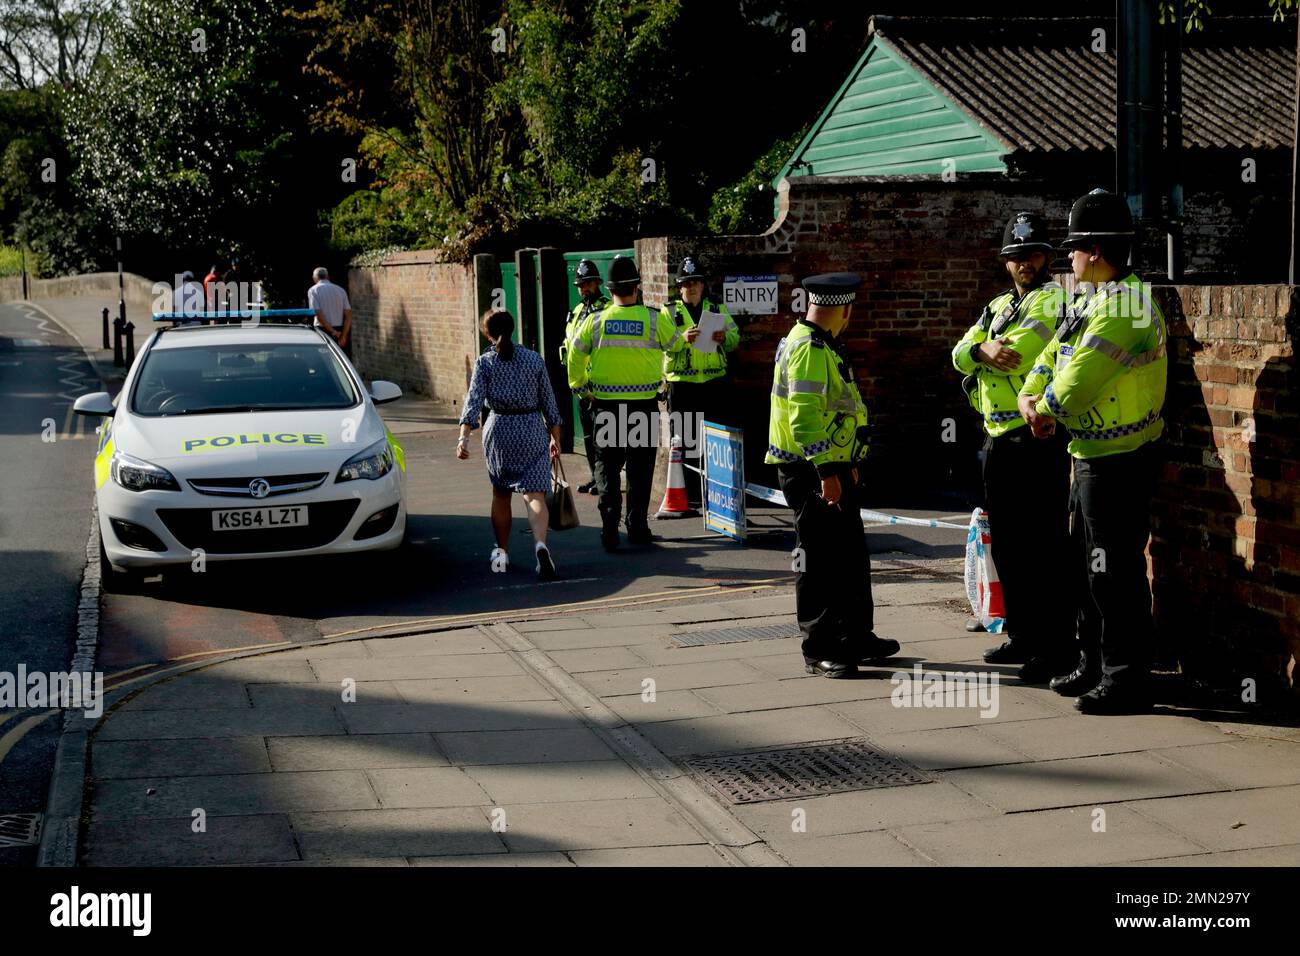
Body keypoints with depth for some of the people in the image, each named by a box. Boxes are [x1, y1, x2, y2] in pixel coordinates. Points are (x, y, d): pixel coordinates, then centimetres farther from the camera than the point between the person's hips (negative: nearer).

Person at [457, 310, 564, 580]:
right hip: (533, 431, 0)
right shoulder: (534, 359, 5)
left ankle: (502, 552, 24)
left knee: (501, 494, 17)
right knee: (534, 494, -6)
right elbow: (549, 402, 7)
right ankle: (540, 544, -30)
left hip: (499, 431, 0)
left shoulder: (484, 362, -1)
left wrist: (464, 437, -18)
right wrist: (556, 437, 15)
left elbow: (474, 401, -12)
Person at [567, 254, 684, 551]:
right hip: (644, 406, -1)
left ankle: (610, 528, -1)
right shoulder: (655, 320, -7)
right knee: (640, 469, 10)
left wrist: (579, 386, 20)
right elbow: (675, 344, 11)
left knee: (607, 466, 8)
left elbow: (575, 357, 5)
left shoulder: (595, 320, -4)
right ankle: (637, 527, 15)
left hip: (605, 405, 1)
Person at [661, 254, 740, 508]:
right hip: (682, 384, -2)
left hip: (714, 382, 2)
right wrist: (683, 338, -25)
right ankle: (689, 493, 7)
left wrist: (724, 337, -15)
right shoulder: (669, 312, 5)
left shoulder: (717, 310, 13)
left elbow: (735, 339, 7)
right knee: (685, 440, 1)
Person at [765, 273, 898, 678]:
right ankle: (819, 651, 4)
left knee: (852, 555, 16)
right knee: (819, 561, -3)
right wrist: (826, 473, -27)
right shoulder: (808, 349, -17)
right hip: (811, 472, -10)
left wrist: (846, 464, 25)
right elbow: (805, 418, -25)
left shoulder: (822, 345, 16)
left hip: (834, 469, 10)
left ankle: (858, 636, 26)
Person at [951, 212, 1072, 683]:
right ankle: (1022, 635, 26)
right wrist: (984, 349, -13)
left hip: (1038, 438, -8)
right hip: (998, 438, 9)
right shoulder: (998, 307, 19)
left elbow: (1018, 348, -23)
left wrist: (990, 351, -7)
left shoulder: (1055, 299, -6)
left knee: (1045, 545, -7)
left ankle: (1055, 647, -3)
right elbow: (961, 355, 6)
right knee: (1007, 543, 14)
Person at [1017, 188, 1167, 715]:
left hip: (1120, 461, -11)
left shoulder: (1124, 304, -22)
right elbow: (1054, 352, 14)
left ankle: (1125, 681, 4)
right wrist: (1029, 395, -4)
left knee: (1116, 572, -4)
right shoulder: (1090, 299, 12)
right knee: (1087, 566, 18)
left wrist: (1046, 408, -6)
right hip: (1091, 455, 11)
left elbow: (1080, 378, -25)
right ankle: (1094, 666, 30)